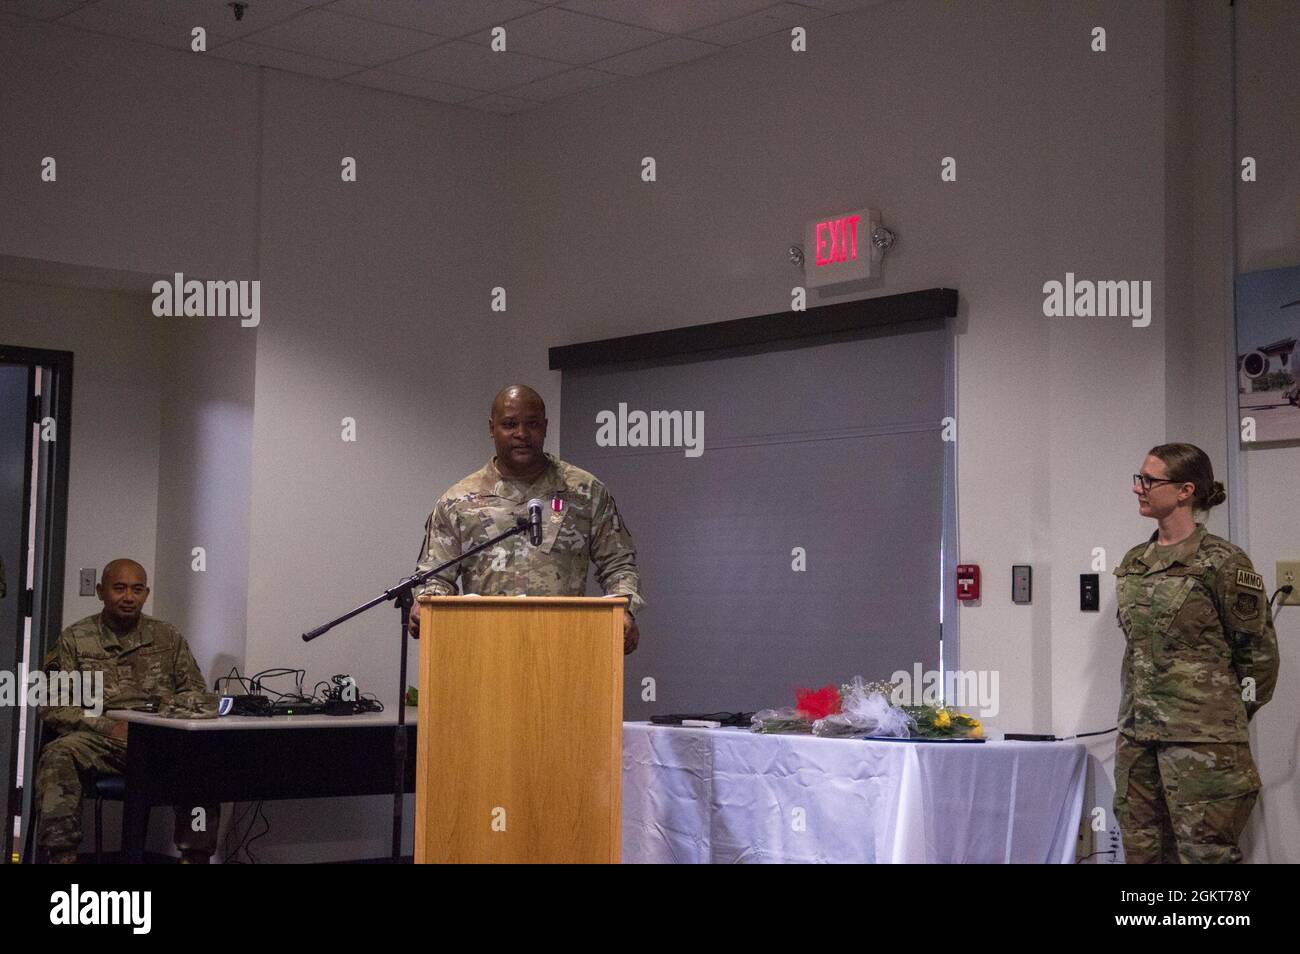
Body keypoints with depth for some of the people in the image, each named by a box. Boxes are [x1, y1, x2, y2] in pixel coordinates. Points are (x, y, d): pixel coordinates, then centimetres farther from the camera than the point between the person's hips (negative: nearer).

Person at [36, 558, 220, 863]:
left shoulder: (169, 638, 17)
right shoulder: (74, 639, 10)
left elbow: (195, 695, 15)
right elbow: (53, 707, 4)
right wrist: (109, 727, -11)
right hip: (98, 740, -1)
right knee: (59, 755, -34)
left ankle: (195, 855, -24)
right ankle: (62, 854, -31)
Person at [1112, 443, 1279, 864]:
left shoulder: (1221, 562, -9)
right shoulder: (1133, 562, 10)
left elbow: (1259, 651, -3)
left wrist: (1229, 718, 5)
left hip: (1202, 738, -7)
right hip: (1136, 734, 7)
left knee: (1205, 852, -4)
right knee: (1142, 851, 10)